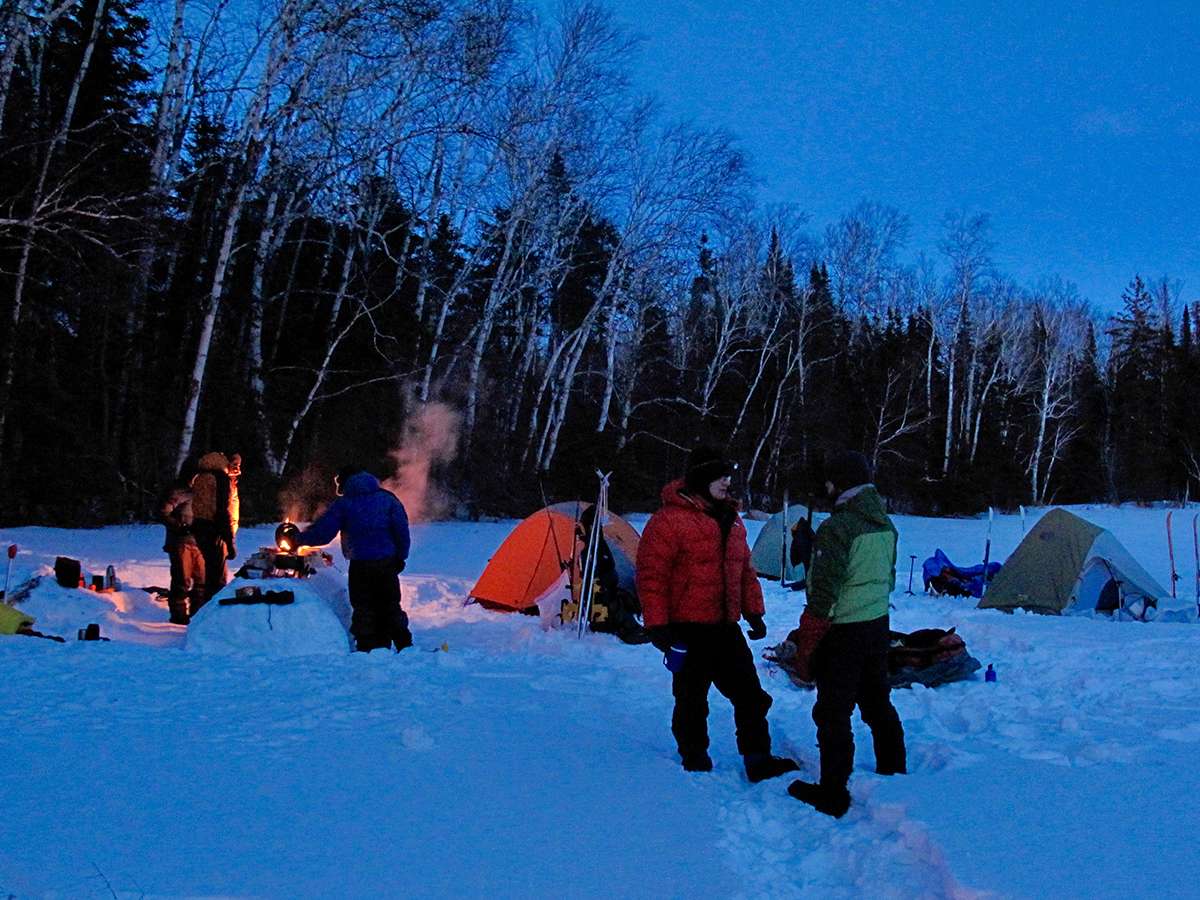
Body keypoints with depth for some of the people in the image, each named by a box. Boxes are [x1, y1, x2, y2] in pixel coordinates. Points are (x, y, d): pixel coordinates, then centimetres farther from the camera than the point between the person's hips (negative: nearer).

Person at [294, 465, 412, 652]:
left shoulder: (343, 504, -2)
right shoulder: (388, 498, 4)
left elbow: (321, 532, -4)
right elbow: (402, 529, 0)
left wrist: (299, 539, 11)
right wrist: (401, 556, 6)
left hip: (360, 565, -3)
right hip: (387, 563, 3)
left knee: (363, 608, 7)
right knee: (391, 606, 13)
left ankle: (368, 649, 6)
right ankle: (404, 645, 11)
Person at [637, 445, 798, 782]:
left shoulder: (732, 520, 12)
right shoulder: (669, 520, -13)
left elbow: (745, 571, 21)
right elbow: (651, 575, -15)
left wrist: (754, 612, 16)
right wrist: (657, 624, -17)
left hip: (726, 627, 7)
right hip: (688, 630, -7)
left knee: (750, 694, 8)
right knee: (691, 700, 7)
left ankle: (758, 760, 18)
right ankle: (695, 763, 22)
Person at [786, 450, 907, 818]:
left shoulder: (837, 528, -21)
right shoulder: (885, 525, 5)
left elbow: (824, 594, -22)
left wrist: (805, 646, -14)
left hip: (844, 633, -8)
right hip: (878, 625, 8)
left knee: (833, 714, 2)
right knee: (878, 705, 22)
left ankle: (832, 795, 10)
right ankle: (894, 776, 35)